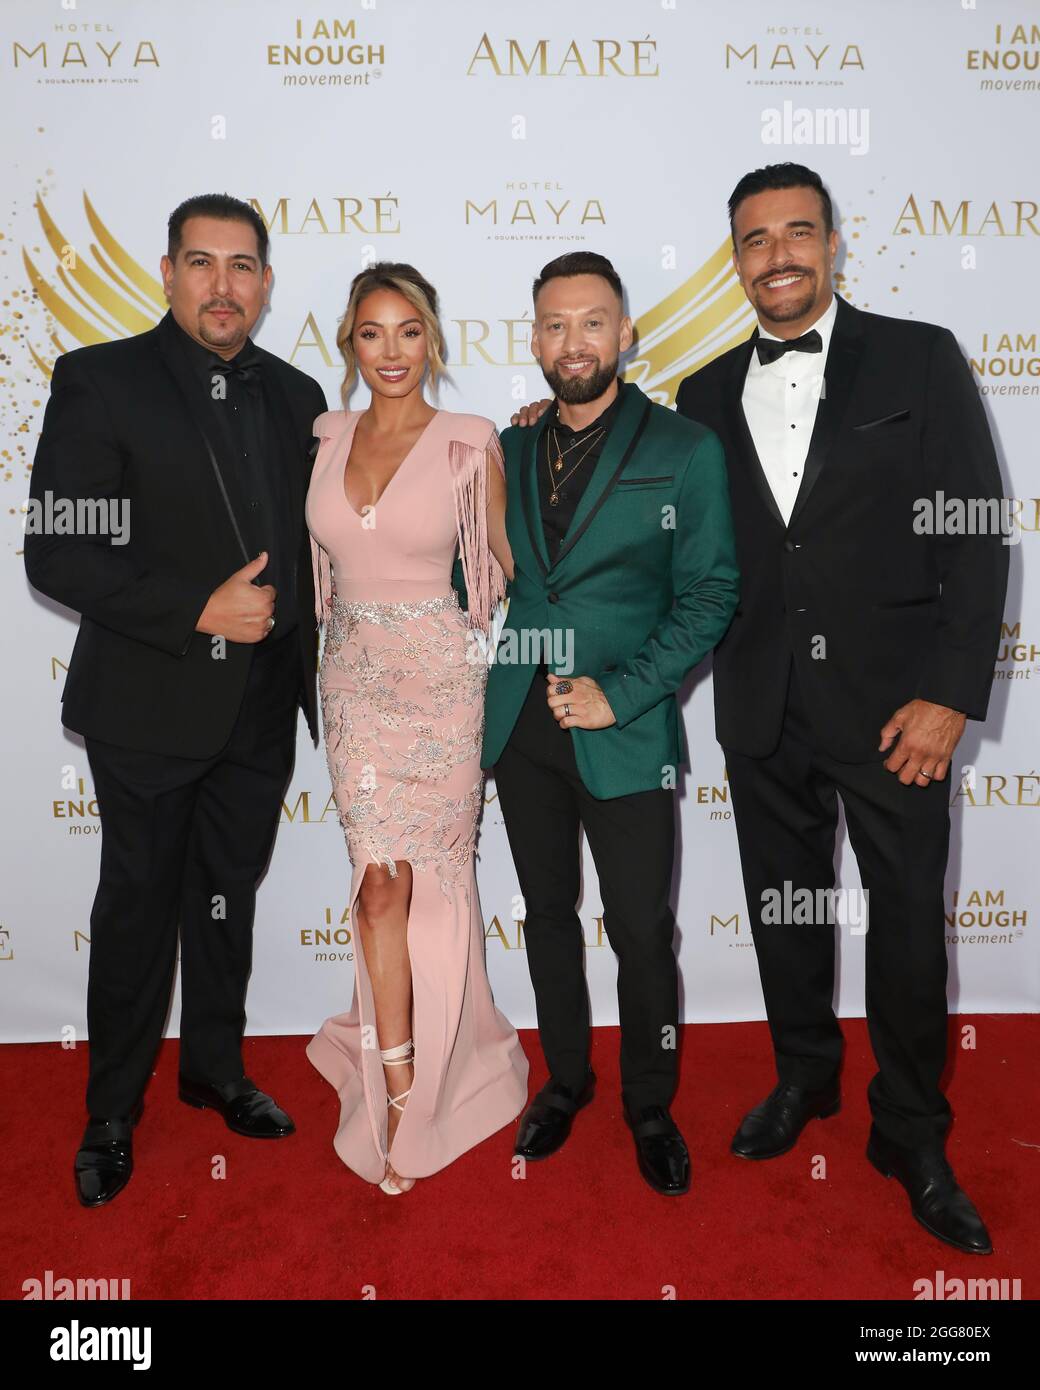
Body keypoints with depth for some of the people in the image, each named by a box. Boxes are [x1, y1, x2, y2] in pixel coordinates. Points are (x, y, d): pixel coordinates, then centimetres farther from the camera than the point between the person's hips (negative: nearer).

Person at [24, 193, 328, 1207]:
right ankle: (111, 1113, 30)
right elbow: (56, 555, -14)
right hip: (150, 706, -4)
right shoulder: (100, 381, -8)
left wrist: (310, 667, 5)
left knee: (229, 897, 17)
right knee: (138, 906, 10)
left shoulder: (294, 396, 7)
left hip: (261, 707, 4)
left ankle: (215, 1069, 39)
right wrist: (197, 611, -20)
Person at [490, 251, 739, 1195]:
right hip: (520, 728, 4)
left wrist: (619, 692, -15)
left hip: (626, 735, -4)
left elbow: (709, 596, -6)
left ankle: (650, 1107, 28)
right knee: (548, 914, 17)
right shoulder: (508, 452, 10)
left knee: (643, 933, 5)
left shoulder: (686, 450, -3)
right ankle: (566, 1078, 37)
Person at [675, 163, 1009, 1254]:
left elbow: (977, 534, -5)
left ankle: (910, 1135, 26)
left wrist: (949, 693, -12)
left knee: (907, 918, 5)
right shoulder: (706, 394, 10)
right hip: (762, 707, 3)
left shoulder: (919, 359, 0)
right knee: (782, 907, 14)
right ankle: (804, 1076, 37)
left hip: (889, 700, -3)